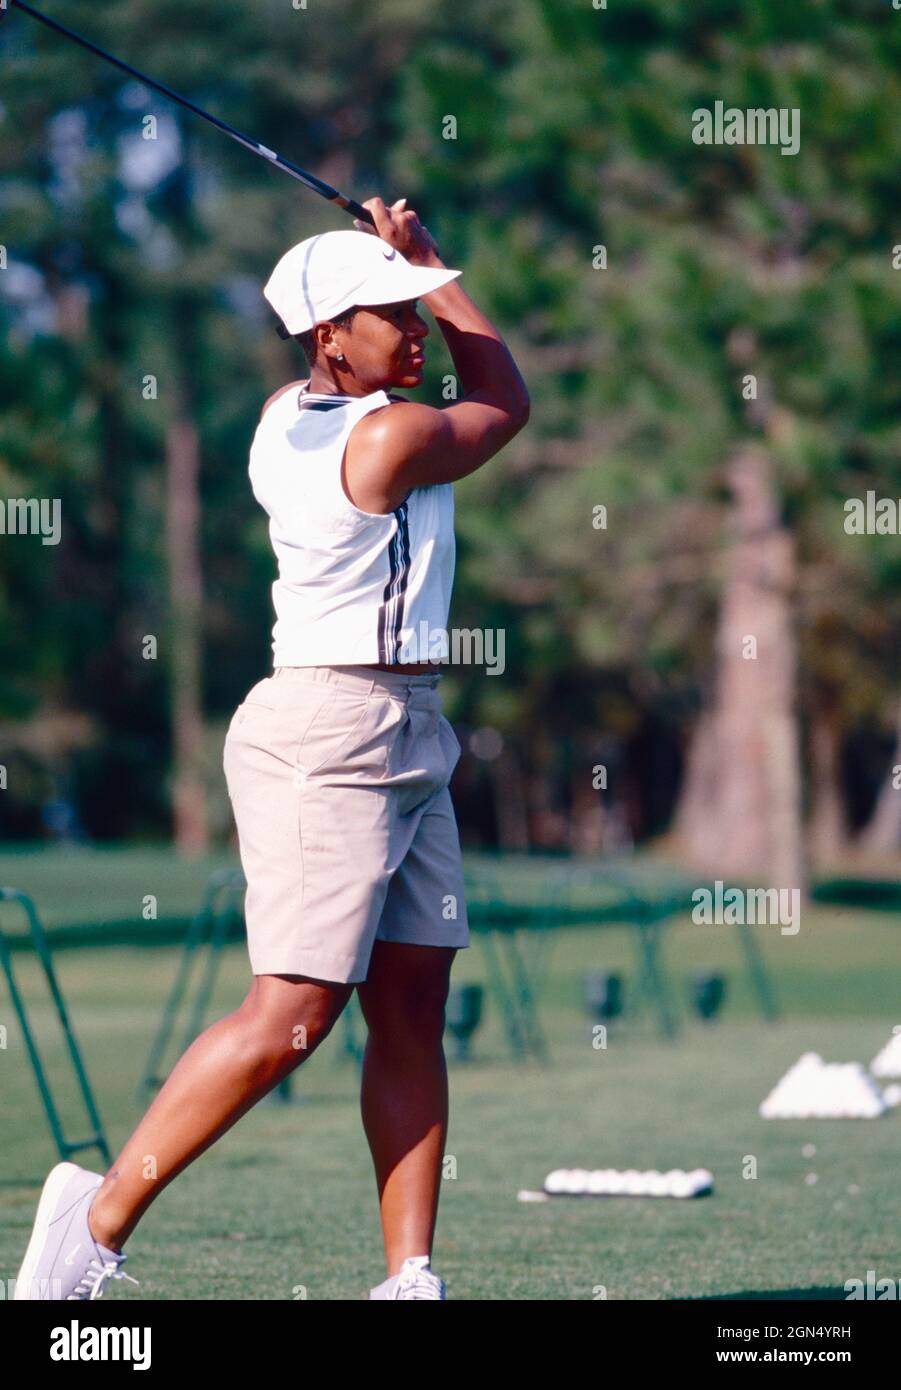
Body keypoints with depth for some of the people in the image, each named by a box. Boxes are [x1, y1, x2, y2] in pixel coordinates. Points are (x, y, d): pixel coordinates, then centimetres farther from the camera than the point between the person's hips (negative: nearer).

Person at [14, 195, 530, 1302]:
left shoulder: (284, 421, 10)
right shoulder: (395, 438, -15)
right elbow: (505, 401, 6)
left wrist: (406, 265, 19)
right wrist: (426, 260, 13)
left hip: (403, 742, 10)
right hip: (334, 733, -10)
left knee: (411, 1010, 3)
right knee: (291, 1017, -11)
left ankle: (409, 1277, -1)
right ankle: (102, 1213, -4)